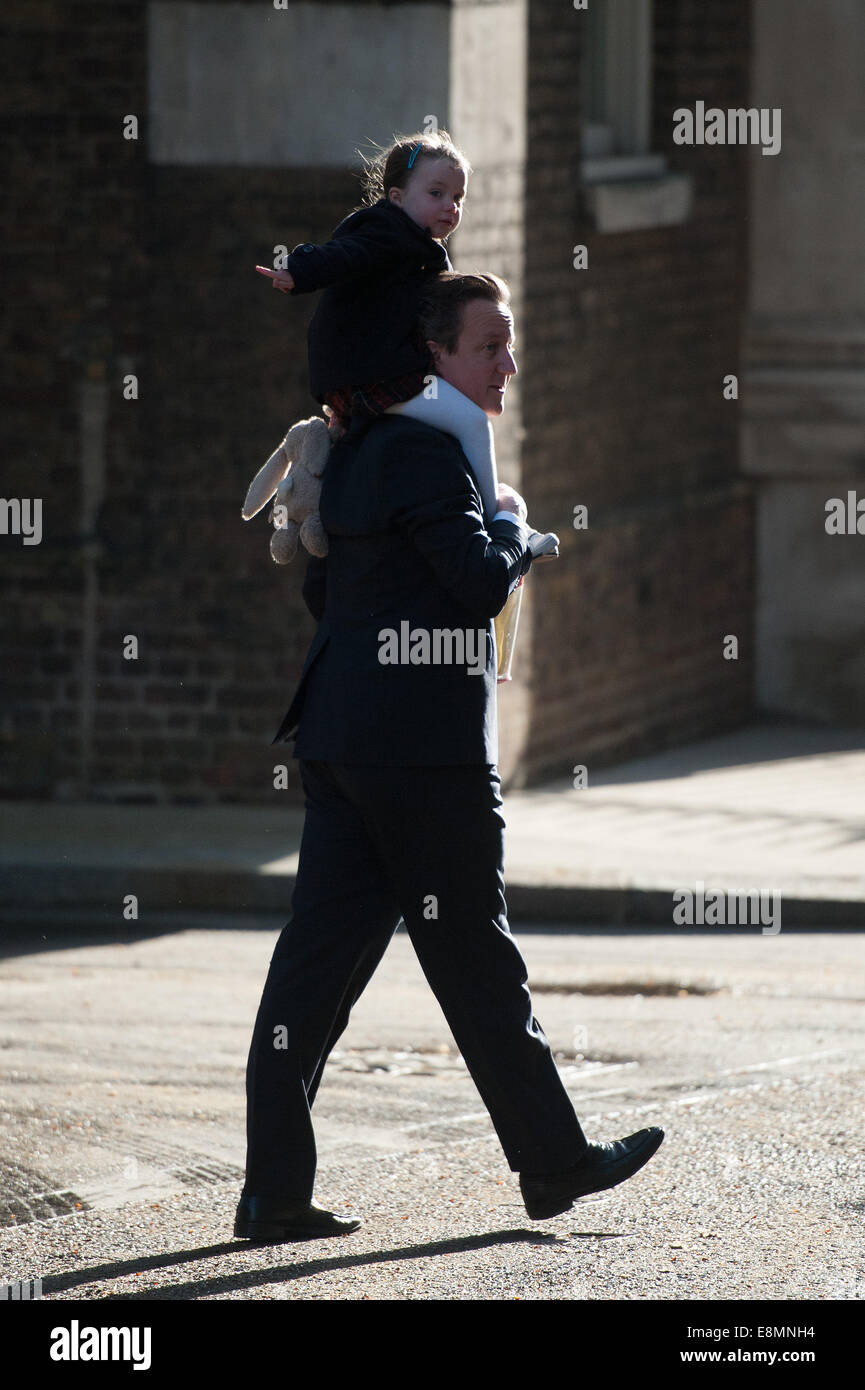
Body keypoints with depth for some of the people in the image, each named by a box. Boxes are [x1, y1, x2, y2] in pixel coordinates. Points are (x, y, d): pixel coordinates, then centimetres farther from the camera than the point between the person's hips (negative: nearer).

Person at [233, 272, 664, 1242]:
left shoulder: (357, 452, 17)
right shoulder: (426, 455, -13)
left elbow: (321, 588, 25)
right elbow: (484, 583, -20)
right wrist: (511, 524, -2)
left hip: (343, 741, 9)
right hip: (424, 749, -9)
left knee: (322, 951, 3)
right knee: (476, 957, 3)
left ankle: (275, 1189, 0)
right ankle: (552, 1163, 15)